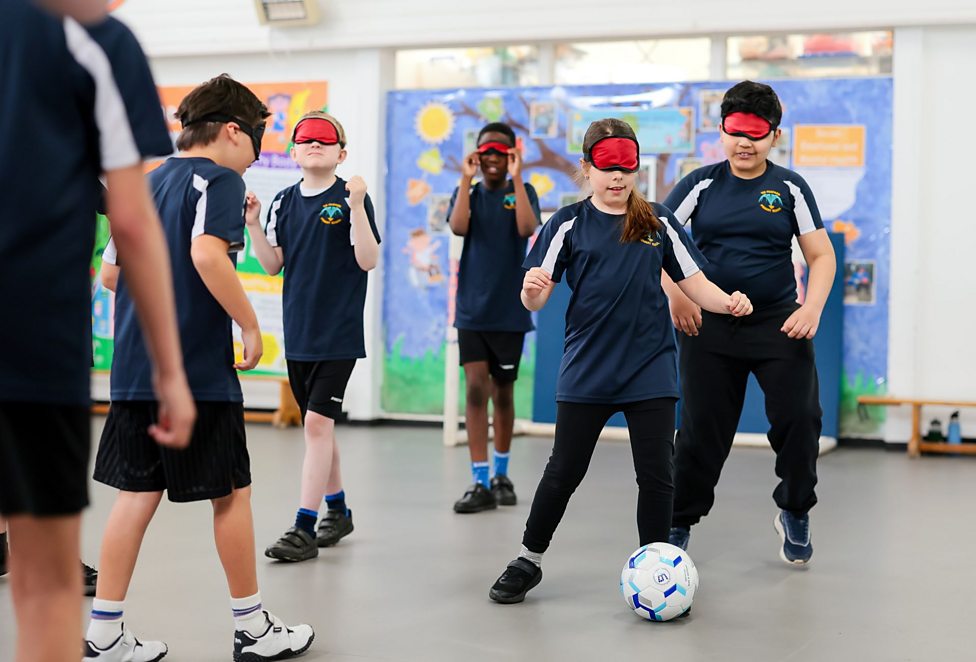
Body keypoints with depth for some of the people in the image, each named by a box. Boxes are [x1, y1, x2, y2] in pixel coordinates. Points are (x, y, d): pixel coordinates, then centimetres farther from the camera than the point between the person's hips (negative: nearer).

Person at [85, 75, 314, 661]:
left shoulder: (144, 184, 16)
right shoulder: (219, 178, -8)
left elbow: (110, 273, 16)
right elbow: (208, 254, -25)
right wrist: (251, 327, -17)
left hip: (135, 366, 7)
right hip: (200, 368, -7)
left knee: (138, 491, 10)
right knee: (232, 492, 5)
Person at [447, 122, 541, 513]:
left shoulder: (522, 191, 3)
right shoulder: (467, 192, 5)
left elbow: (527, 228, -18)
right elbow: (458, 227, -15)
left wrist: (516, 176, -17)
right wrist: (466, 178, -15)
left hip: (509, 310, 0)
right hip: (472, 309, 0)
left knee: (503, 392, 11)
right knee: (476, 389, -9)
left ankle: (501, 475, 27)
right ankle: (480, 484, -6)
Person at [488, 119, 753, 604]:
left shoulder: (658, 222, 6)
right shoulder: (568, 224, 0)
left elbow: (695, 284, 6)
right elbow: (533, 300, -4)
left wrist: (729, 302, -14)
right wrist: (532, 288, -28)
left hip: (650, 370, 1)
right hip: (586, 372, -1)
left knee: (656, 475, 2)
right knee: (564, 472, 7)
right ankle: (528, 561, 24)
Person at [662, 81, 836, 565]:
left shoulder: (790, 189, 3)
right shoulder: (701, 184, 2)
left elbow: (821, 256, 3)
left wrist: (812, 308, -13)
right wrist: (675, 296, -10)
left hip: (779, 324, 0)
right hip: (708, 325, 0)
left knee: (801, 417, -7)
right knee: (701, 429, 3)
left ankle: (794, 513, 18)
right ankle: (679, 525, 19)